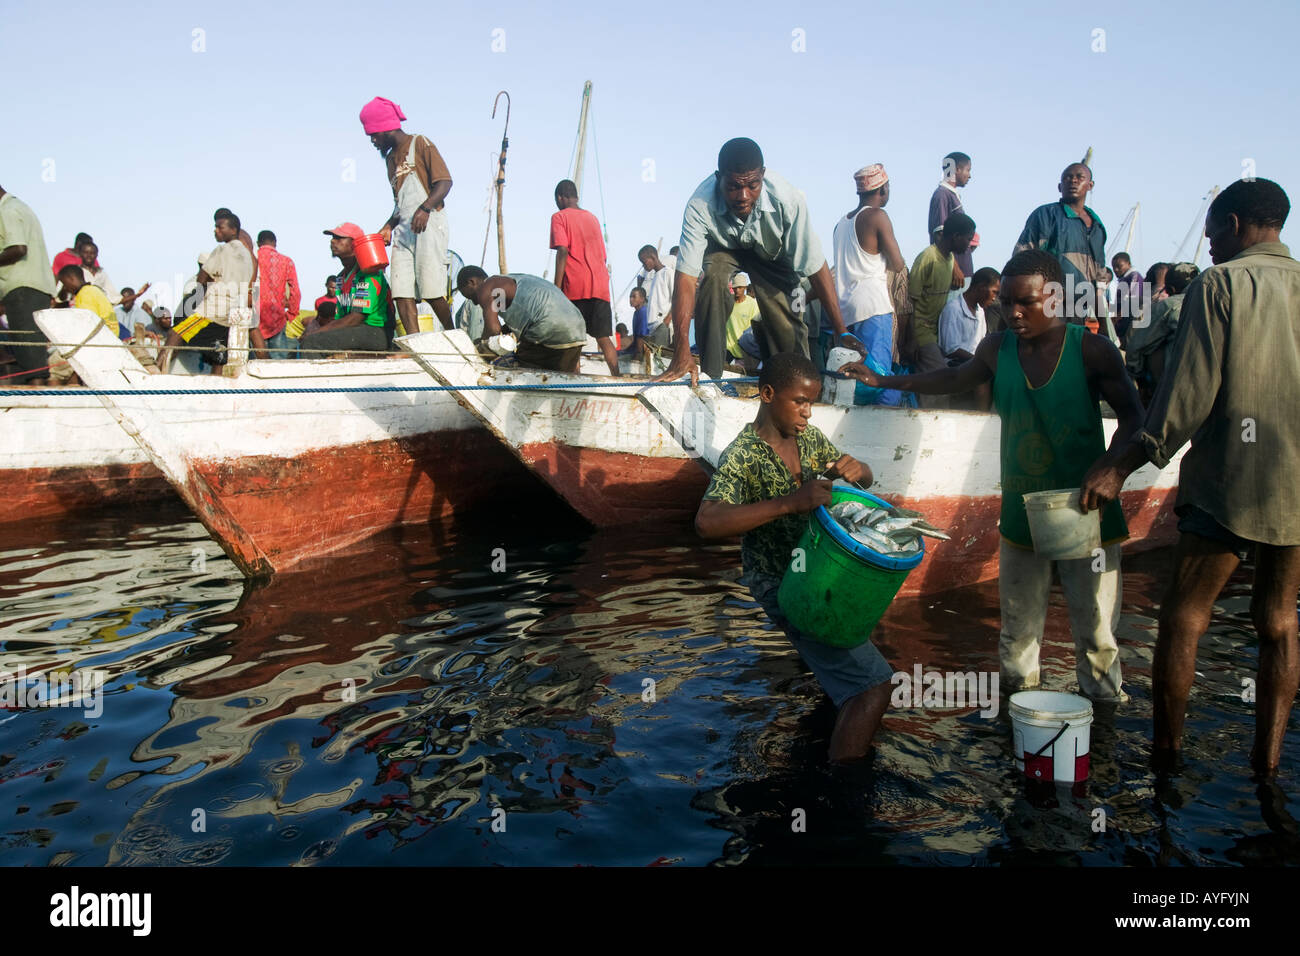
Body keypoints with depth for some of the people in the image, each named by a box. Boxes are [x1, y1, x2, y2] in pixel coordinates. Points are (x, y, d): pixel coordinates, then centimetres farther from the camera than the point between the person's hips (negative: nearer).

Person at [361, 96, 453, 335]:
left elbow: (445, 182, -8)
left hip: (428, 225, -7)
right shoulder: (391, 157, 25)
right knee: (401, 292, -7)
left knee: (433, 292, -13)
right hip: (404, 231, 7)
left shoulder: (420, 143, 3)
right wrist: (389, 226, 13)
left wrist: (425, 208, -23)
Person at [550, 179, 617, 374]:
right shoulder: (592, 218, 21)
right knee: (603, 337, 5)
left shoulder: (559, 217, 2)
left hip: (575, 285, -5)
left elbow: (562, 251, -11)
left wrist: (556, 288, -12)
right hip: (600, 285, 5)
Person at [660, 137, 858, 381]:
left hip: (770, 253, 1)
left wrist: (842, 332, -29)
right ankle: (709, 376, -21)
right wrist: (681, 351, -47)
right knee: (711, 278, -31)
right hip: (722, 248, 0)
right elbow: (686, 276, -40)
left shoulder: (788, 200, -38)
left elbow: (816, 268, -30)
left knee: (786, 322, -12)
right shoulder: (700, 205, -38)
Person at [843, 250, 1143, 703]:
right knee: (1018, 629, 14)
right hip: (1021, 514, 4)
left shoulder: (1091, 350, -11)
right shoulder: (997, 348, 2)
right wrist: (882, 380, 20)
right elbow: (956, 378, 21)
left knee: (1095, 627, 7)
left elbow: (1132, 417, -7)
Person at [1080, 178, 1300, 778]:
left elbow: (1189, 394, -14)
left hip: (1229, 481, -5)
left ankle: (1166, 751, 14)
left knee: (1184, 617, 7)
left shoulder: (1218, 284, -6)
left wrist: (1121, 465, -10)